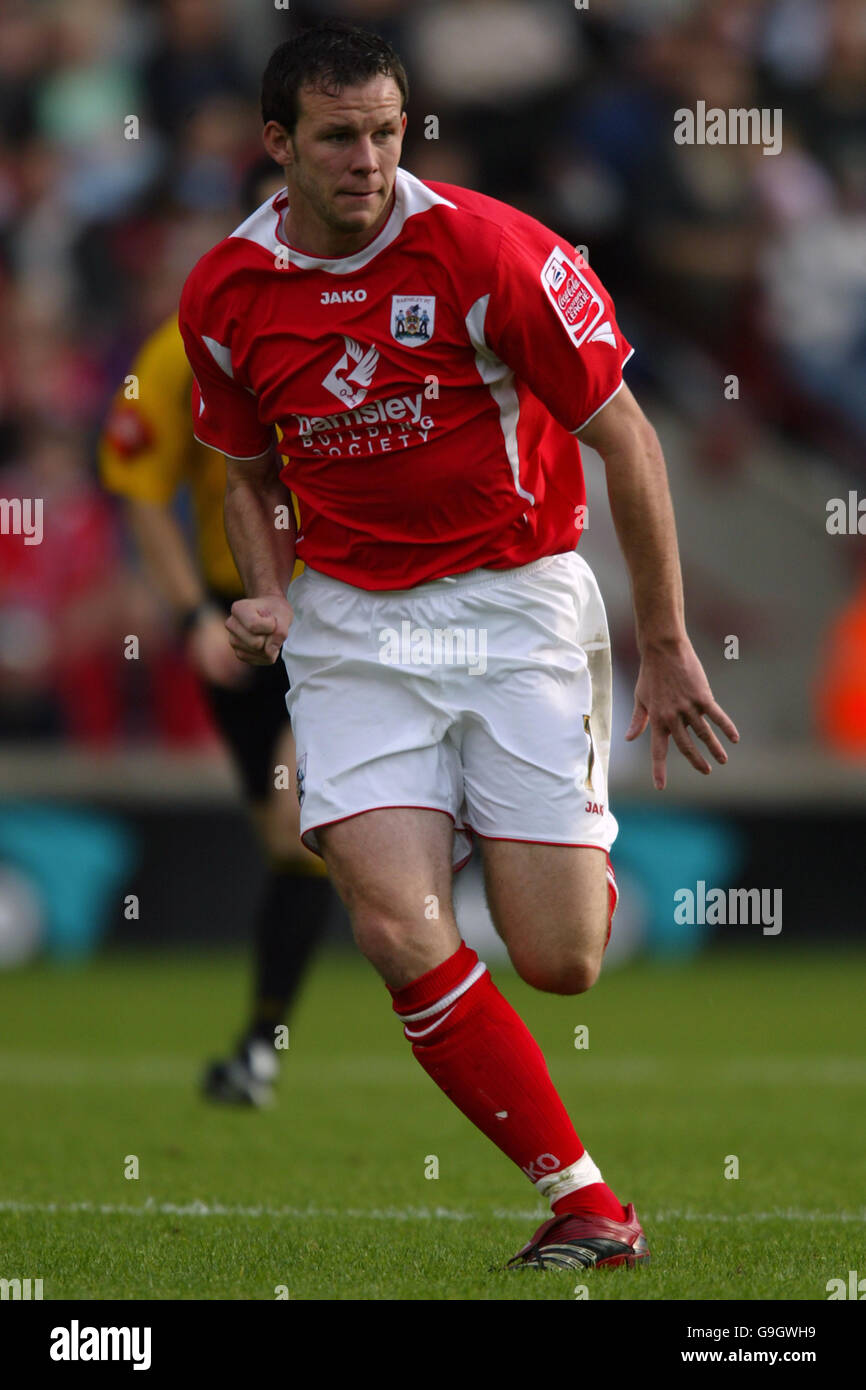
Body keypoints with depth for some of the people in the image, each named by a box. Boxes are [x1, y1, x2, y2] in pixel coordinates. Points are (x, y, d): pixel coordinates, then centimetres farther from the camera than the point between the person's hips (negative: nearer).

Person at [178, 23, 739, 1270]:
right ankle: (588, 1204, -6)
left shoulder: (485, 248, -14)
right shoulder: (223, 296, -1)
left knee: (559, 963, -7)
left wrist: (667, 647, -5)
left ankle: (586, 860, 33)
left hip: (516, 600, -2)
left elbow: (626, 439, -7)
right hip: (354, 628, 3)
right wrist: (270, 599, -1)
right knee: (401, 934, -18)